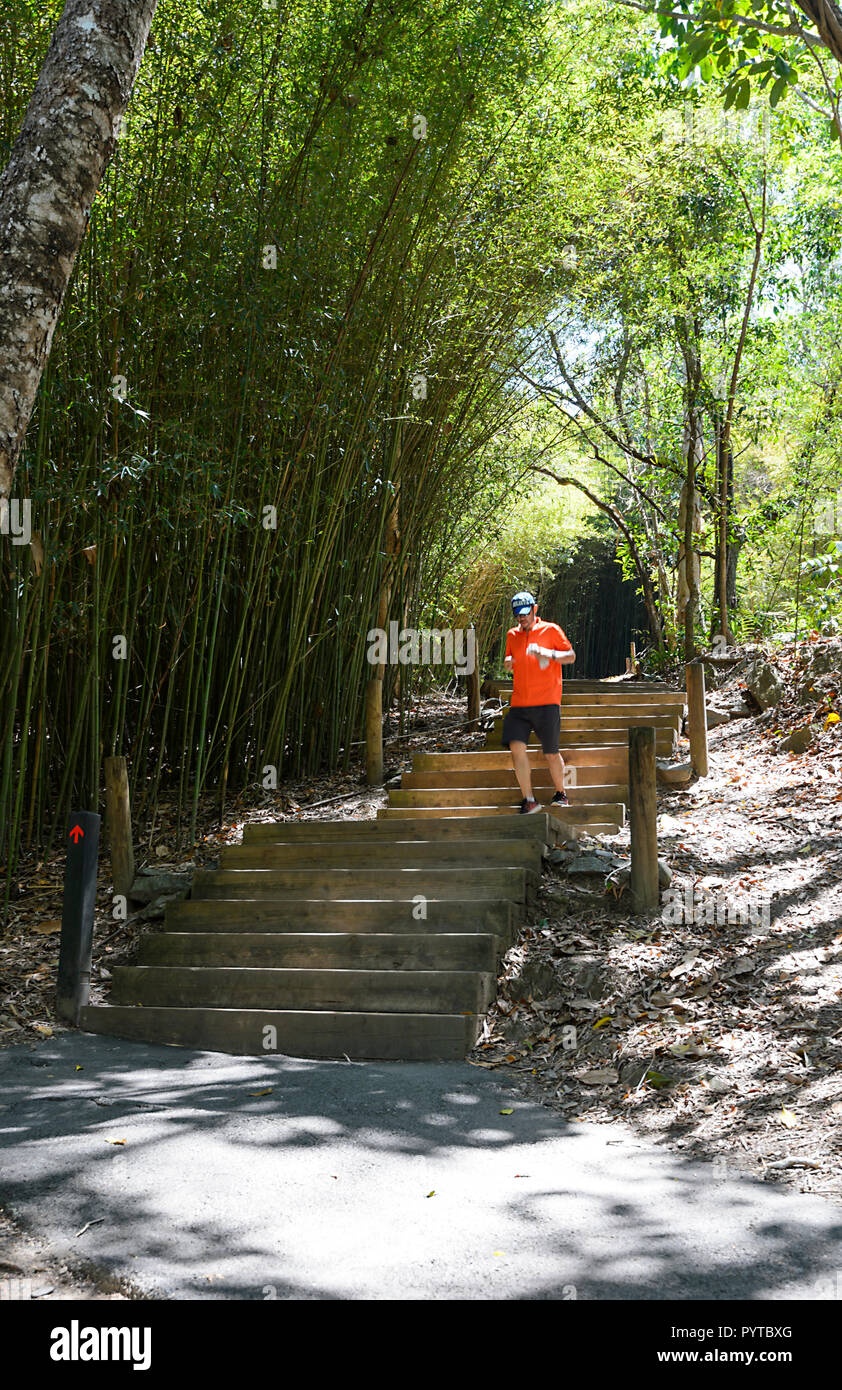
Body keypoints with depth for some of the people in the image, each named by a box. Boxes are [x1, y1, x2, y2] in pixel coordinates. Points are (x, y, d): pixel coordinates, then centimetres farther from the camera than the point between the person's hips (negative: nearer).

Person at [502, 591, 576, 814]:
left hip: (546, 703, -4)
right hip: (519, 704, 4)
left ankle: (560, 793, 24)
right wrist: (508, 663, 4)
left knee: (551, 754, 1)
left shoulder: (551, 630, 2)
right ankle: (528, 800, -6)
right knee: (516, 747, -13)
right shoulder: (512, 635, 15)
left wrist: (550, 654, -15)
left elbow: (571, 656, 3)